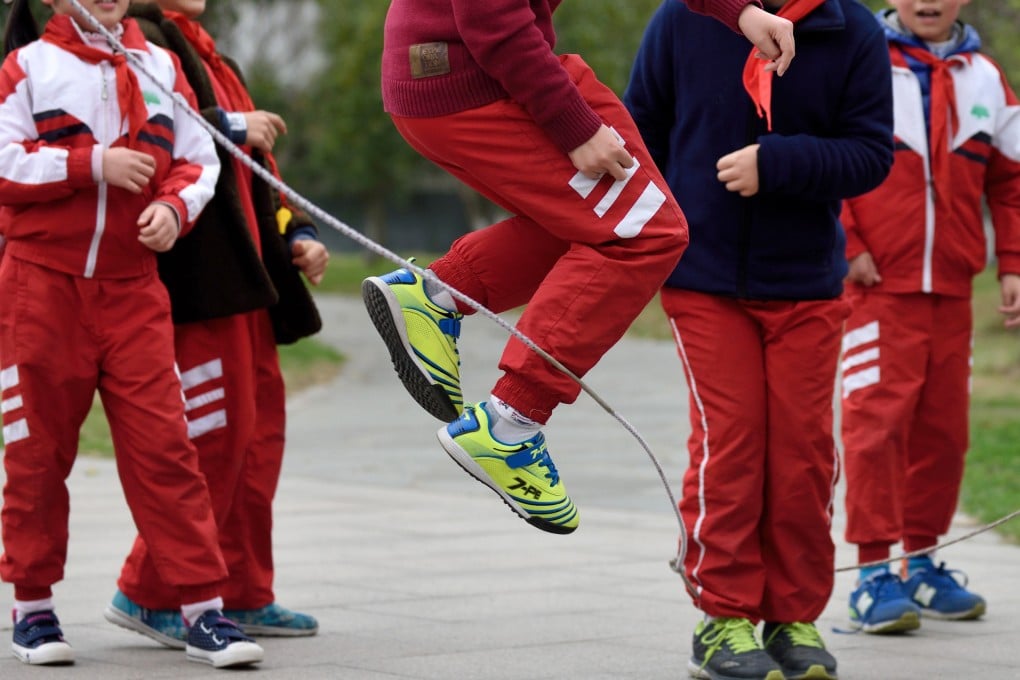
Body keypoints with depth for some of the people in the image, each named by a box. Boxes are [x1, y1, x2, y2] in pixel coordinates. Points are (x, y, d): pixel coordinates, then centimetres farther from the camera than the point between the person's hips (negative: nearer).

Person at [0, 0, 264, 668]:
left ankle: (204, 608, -4)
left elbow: (198, 160, 11)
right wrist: (93, 165, -16)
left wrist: (175, 206, -9)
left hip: (133, 287, 2)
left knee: (163, 443, -4)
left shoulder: (160, 66, 10)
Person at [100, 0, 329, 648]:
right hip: (198, 273, -10)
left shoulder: (206, 54, 23)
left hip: (243, 271, 10)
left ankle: (247, 597, 19)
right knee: (218, 430, -10)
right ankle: (147, 593, -2)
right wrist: (230, 128, -17)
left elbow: (253, 156, 26)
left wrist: (296, 232, 14)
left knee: (261, 418, 11)